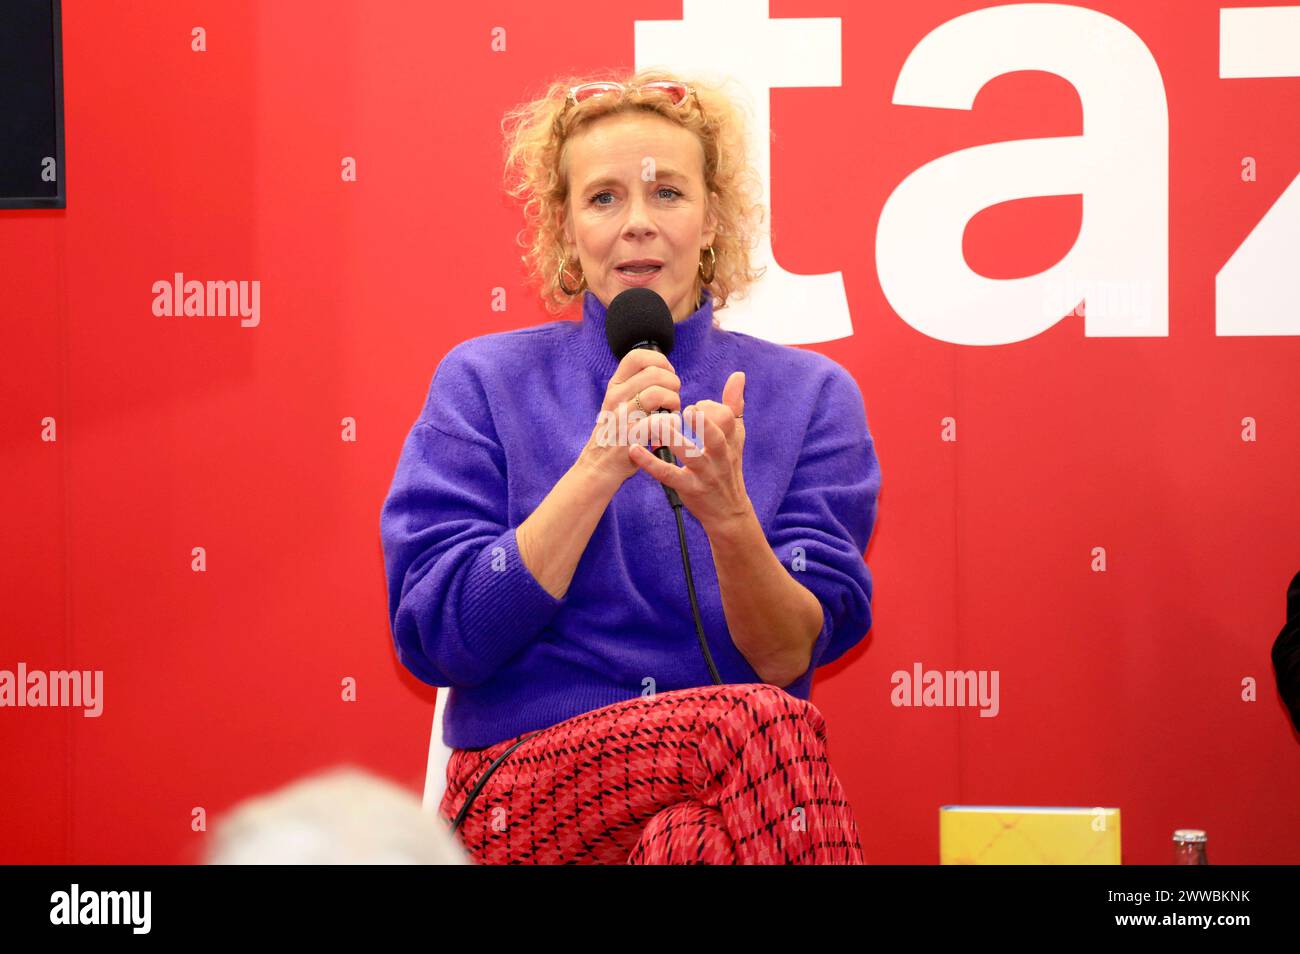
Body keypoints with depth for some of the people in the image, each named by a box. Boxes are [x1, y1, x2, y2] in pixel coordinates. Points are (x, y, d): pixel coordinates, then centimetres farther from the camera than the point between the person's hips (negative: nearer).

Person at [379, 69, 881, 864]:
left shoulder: (811, 395, 10)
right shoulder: (482, 383, 7)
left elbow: (795, 656, 0)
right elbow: (439, 640, -4)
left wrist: (730, 518, -19)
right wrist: (601, 465, -13)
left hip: (724, 786, 1)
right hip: (526, 790, -1)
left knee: (696, 830, -36)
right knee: (760, 726, -30)